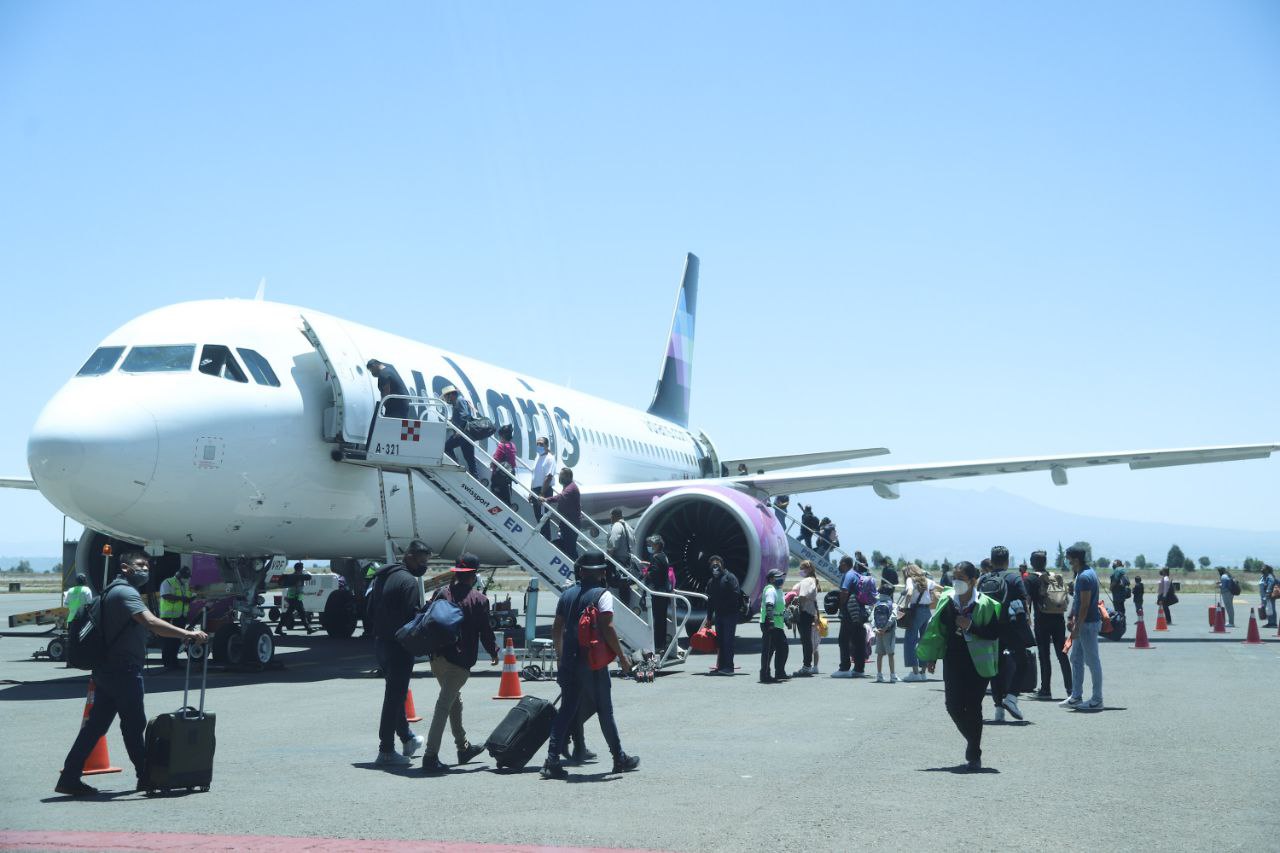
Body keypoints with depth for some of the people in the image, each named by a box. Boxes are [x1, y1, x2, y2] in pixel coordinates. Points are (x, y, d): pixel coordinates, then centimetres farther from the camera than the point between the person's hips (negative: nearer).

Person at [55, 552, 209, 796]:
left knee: (96, 724, 10)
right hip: (123, 671, -10)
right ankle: (145, 776, 9)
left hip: (106, 669, 10)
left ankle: (69, 777, 10)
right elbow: (151, 623, -30)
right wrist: (187, 634, -36)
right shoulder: (125, 592, -14)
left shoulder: (113, 591, 19)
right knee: (134, 725, 0)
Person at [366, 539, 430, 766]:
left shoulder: (383, 576, 14)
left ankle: (407, 739, 34)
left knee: (394, 693, 20)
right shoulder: (409, 581, -16)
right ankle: (386, 751, -1)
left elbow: (370, 609, 19)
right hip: (399, 647, -9)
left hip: (380, 643, 10)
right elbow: (412, 617, -22)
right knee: (394, 696, -4)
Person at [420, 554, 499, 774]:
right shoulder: (479, 599, -5)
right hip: (459, 661, -6)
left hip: (437, 658, 6)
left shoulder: (442, 593, 7)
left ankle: (463, 747, 36)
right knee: (444, 705, -8)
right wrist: (494, 652, 15)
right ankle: (431, 756, -13)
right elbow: (486, 631, -1)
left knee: (455, 700, 23)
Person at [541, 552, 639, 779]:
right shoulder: (602, 594, -9)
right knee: (604, 711, 6)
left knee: (566, 709, 7)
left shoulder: (567, 594, 9)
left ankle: (553, 759, -2)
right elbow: (607, 628, -19)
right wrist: (622, 657, -11)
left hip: (569, 661, 5)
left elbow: (556, 630, 13)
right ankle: (620, 760, 17)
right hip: (593, 663, -5)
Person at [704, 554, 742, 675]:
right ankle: (721, 666, 14)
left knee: (728, 641, -8)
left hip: (730, 615, -7)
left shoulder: (729, 577, -5)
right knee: (720, 641, 9)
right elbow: (710, 600, 20)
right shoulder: (712, 581, 17)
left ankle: (728, 667, -7)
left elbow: (736, 595, -13)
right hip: (718, 615, 7)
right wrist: (709, 617, 17)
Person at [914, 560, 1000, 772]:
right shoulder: (946, 601, 3)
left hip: (977, 663, -4)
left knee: (973, 707, -1)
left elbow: (995, 633, -10)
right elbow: (938, 629, 12)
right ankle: (973, 740, 29)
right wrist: (932, 657, 12)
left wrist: (971, 627, -21)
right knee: (954, 706, 1)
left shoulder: (984, 604, -9)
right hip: (953, 661, 4)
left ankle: (974, 755, 11)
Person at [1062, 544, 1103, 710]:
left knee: (1092, 661, -2)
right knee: (1076, 659, 14)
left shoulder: (1085, 577, -20)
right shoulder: (1084, 573, 13)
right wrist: (1071, 617, 15)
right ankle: (1076, 697, 19)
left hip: (1088, 623, -10)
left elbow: (1085, 605, -22)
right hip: (1082, 623, 10)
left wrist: (1077, 627, -20)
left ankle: (1097, 700, 5)